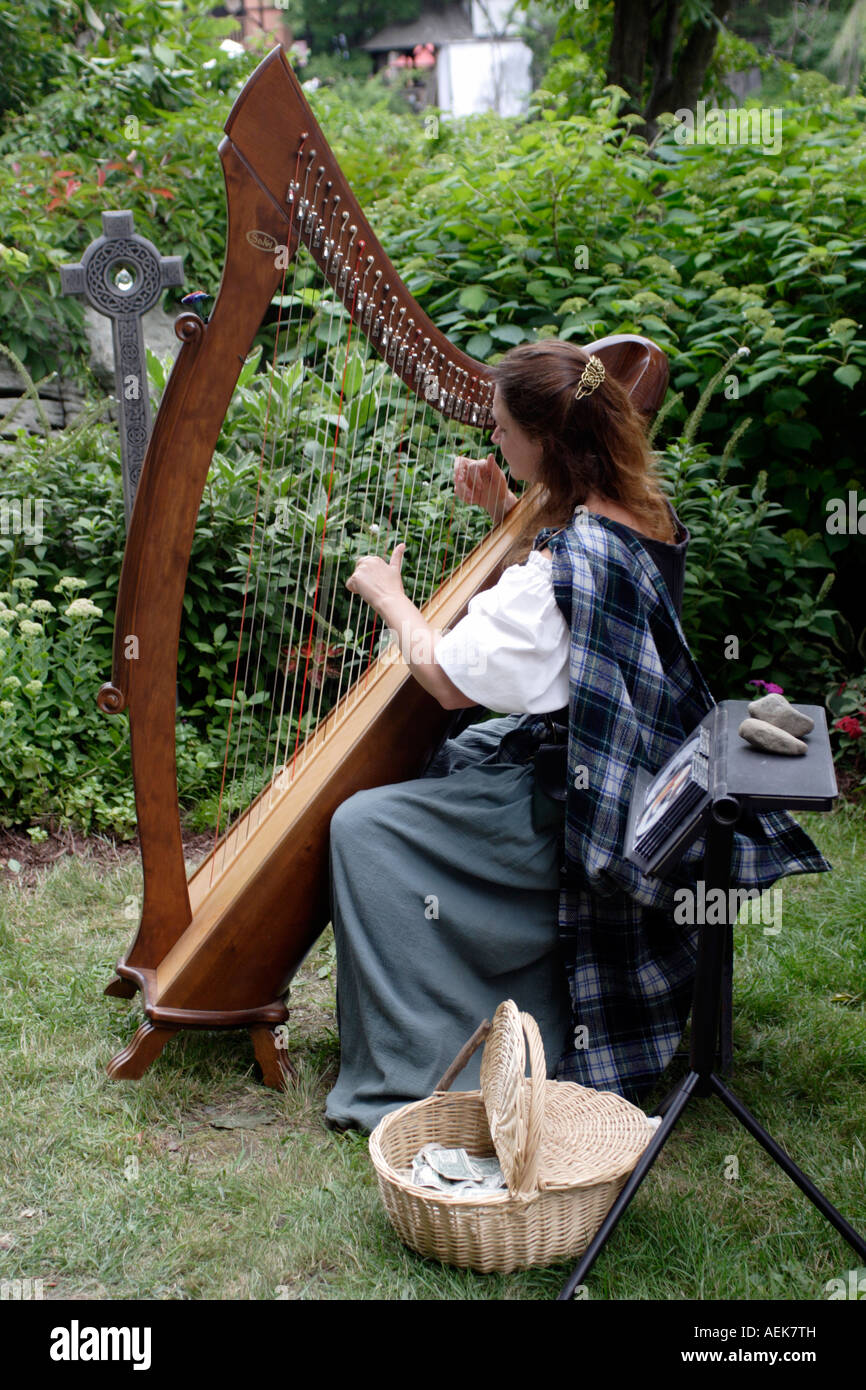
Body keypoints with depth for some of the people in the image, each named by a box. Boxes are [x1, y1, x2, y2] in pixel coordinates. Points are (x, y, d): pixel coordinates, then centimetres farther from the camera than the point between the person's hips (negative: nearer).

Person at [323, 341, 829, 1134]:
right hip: (648, 777, 10)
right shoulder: (648, 515, 2)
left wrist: (388, 597, -6)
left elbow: (451, 680, -22)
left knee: (364, 828, -6)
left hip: (568, 800, -10)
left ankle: (411, 1077, 1)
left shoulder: (570, 557, -27)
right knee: (444, 762, 25)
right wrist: (508, 512, 9)